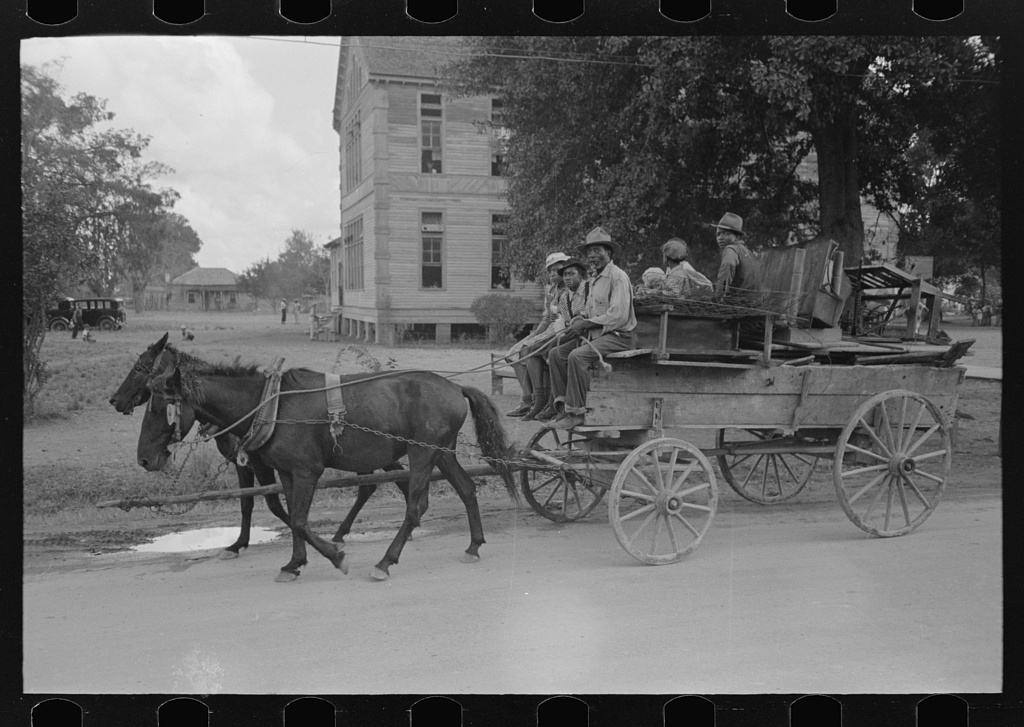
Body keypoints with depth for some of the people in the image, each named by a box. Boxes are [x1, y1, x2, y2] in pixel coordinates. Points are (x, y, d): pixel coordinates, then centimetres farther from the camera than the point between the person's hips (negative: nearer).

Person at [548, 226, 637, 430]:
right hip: (595, 335, 9)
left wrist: (586, 323, -15)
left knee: (577, 356, -30)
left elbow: (618, 316, -21)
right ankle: (564, 404, -4)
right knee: (556, 353, -3)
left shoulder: (618, 276, -11)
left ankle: (576, 412, -25)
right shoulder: (595, 279, 19)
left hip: (617, 337, -9)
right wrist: (580, 319, 2)